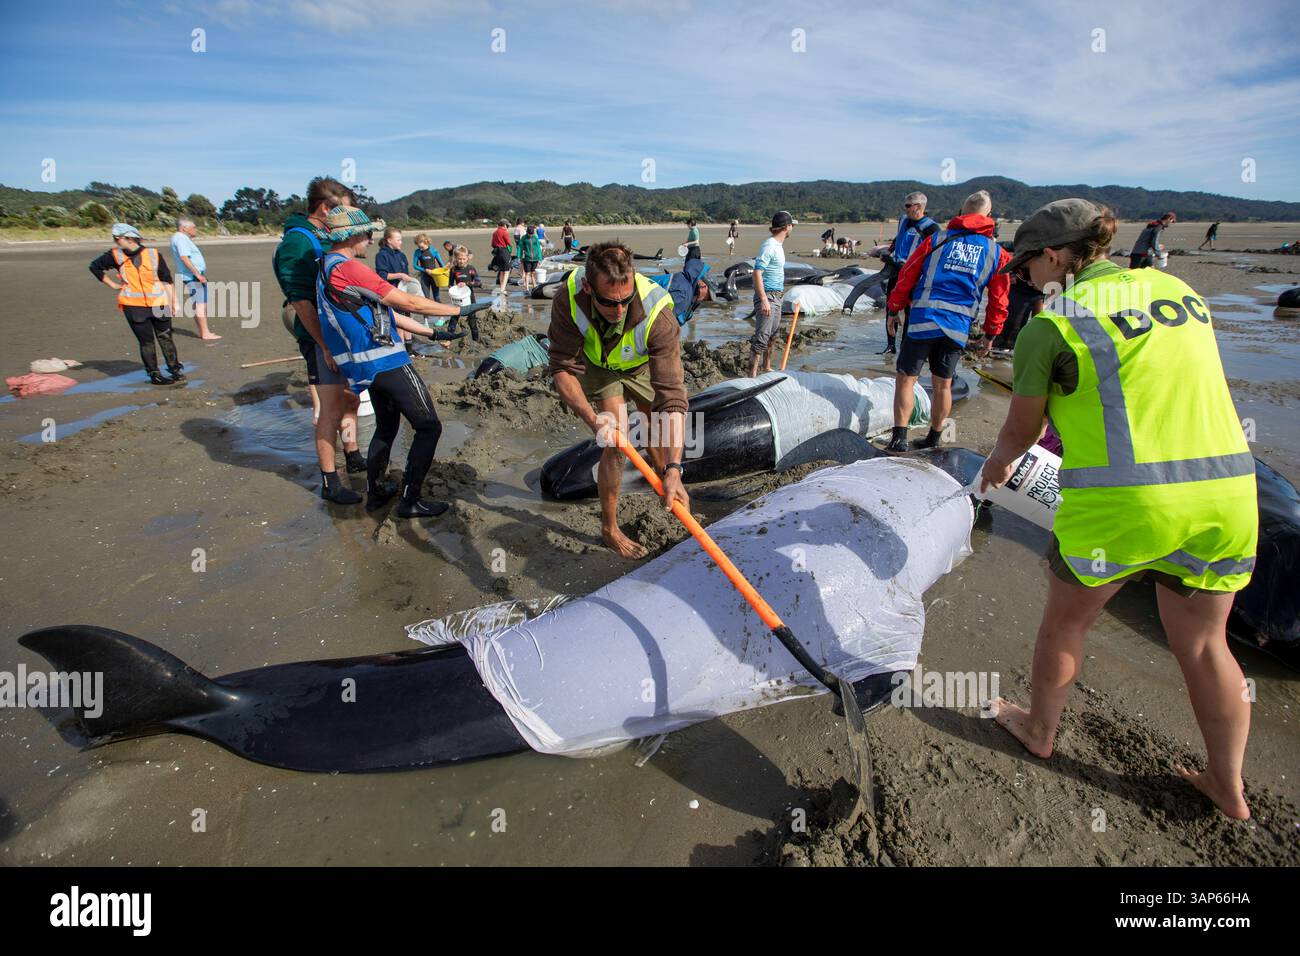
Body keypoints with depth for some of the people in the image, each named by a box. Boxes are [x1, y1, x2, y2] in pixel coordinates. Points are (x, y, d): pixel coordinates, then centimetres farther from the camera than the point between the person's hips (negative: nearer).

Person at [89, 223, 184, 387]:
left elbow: (166, 279, 4)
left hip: (158, 304, 0)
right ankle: (154, 375, 9)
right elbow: (95, 266, 16)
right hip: (133, 306, 0)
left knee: (165, 338, 5)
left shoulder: (153, 254, -1)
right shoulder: (116, 256, 2)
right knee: (146, 342, 1)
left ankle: (176, 370, 16)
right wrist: (113, 285, 10)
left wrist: (172, 302, 2)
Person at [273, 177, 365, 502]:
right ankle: (329, 483, 4)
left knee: (349, 399, 20)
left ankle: (353, 457, 37)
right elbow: (301, 301, -21)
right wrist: (326, 346, -22)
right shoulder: (297, 242, -16)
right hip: (320, 338, -9)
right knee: (330, 409, -5)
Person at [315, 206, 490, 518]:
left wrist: (432, 333, 17)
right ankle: (410, 501, 1)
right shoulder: (348, 269, -17)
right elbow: (407, 302, -16)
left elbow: (385, 311, 17)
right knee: (428, 427, -3)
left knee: (386, 426, 24)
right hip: (386, 362, -10)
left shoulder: (328, 269, 15)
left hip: (364, 364, 10)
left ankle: (376, 493, 31)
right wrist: (458, 310, -6)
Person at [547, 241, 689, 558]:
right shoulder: (570, 297, -39)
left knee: (662, 428, 16)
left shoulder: (656, 312, -44)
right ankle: (609, 529, 1)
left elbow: (672, 396, -48)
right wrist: (592, 418, -50)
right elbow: (563, 368, -32)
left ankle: (662, 473, 51)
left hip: (641, 365, 1)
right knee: (617, 443, -16)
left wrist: (674, 470, -56)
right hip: (596, 365, -1)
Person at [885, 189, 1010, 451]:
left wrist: (893, 310, 14)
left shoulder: (936, 240, 3)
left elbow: (906, 278, 4)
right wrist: (990, 335, 22)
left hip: (923, 321, -2)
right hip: (959, 329, 3)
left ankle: (899, 437, -5)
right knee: (942, 385, 13)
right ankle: (933, 441, 22)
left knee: (906, 379, 4)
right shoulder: (997, 253, 9)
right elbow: (998, 301, 12)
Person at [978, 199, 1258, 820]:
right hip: (1228, 490, 6)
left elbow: (1021, 430, 5)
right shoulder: (1180, 292, 14)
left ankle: (1039, 730, 41)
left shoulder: (1049, 326, -4)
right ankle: (1228, 787, 38)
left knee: (1066, 622, 19)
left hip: (1120, 502, -5)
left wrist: (998, 462, 27)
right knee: (1203, 643, 23)